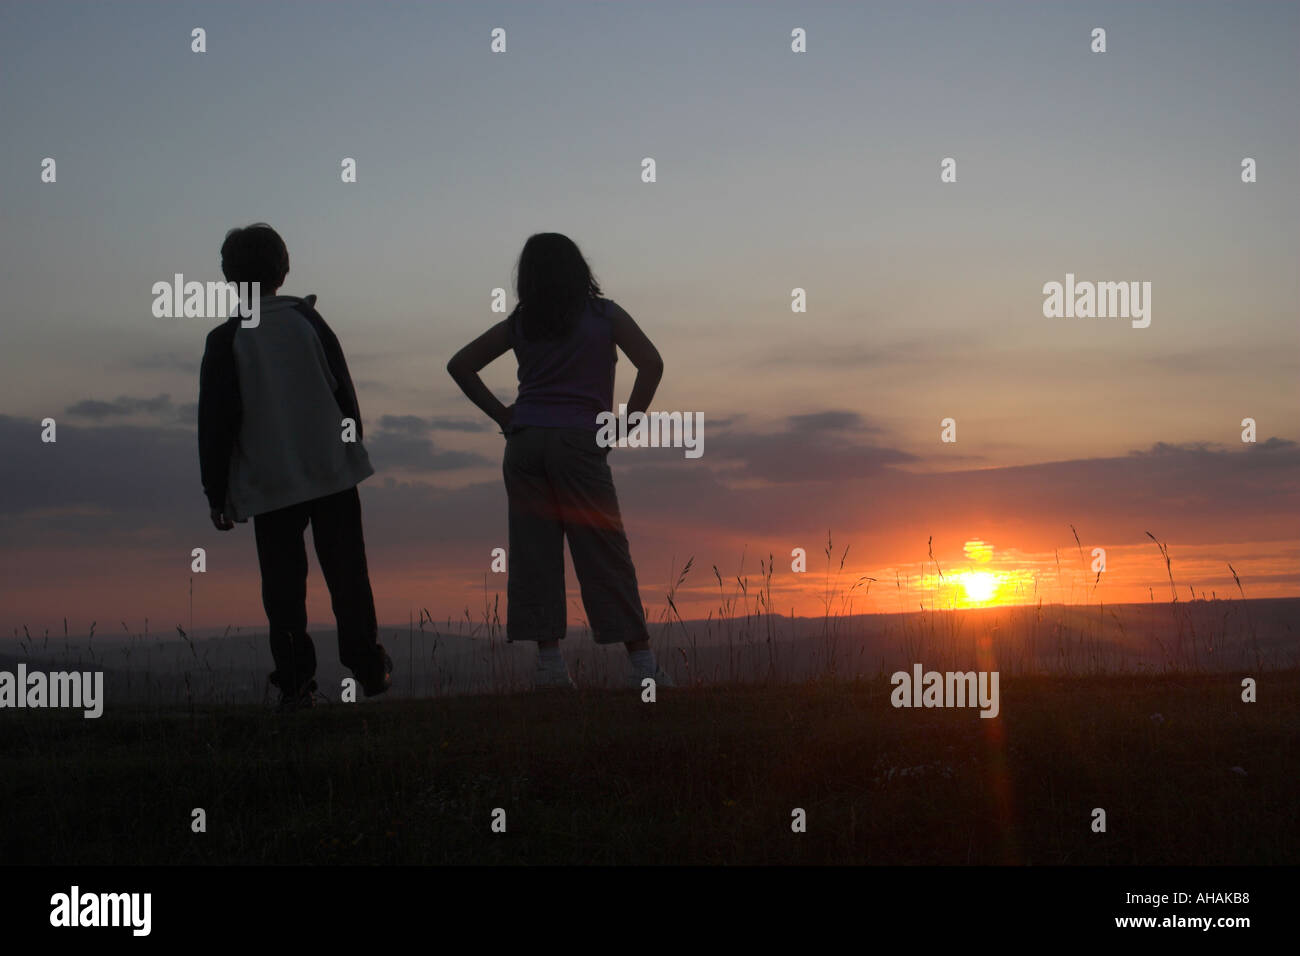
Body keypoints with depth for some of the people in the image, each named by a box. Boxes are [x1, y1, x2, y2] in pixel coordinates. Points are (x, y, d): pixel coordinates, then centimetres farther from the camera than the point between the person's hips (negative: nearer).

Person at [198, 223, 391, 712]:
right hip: (332, 470, 2)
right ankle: (368, 667, 14)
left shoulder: (225, 341, -5)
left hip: (269, 483, -2)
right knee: (346, 572, 10)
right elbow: (344, 392, 6)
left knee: (284, 584, 4)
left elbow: (215, 423, -4)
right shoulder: (308, 320, 1)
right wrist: (351, 450, 19)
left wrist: (217, 492, 3)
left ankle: (296, 681, 2)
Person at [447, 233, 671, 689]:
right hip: (578, 442, -3)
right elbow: (651, 364, -5)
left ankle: (549, 661, -1)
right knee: (604, 553, -1)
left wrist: (503, 415, 11)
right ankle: (642, 663, 0)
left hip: (524, 442, 3)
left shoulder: (519, 324, 13)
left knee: (533, 553, 3)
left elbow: (459, 365, 13)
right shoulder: (604, 315, 6)